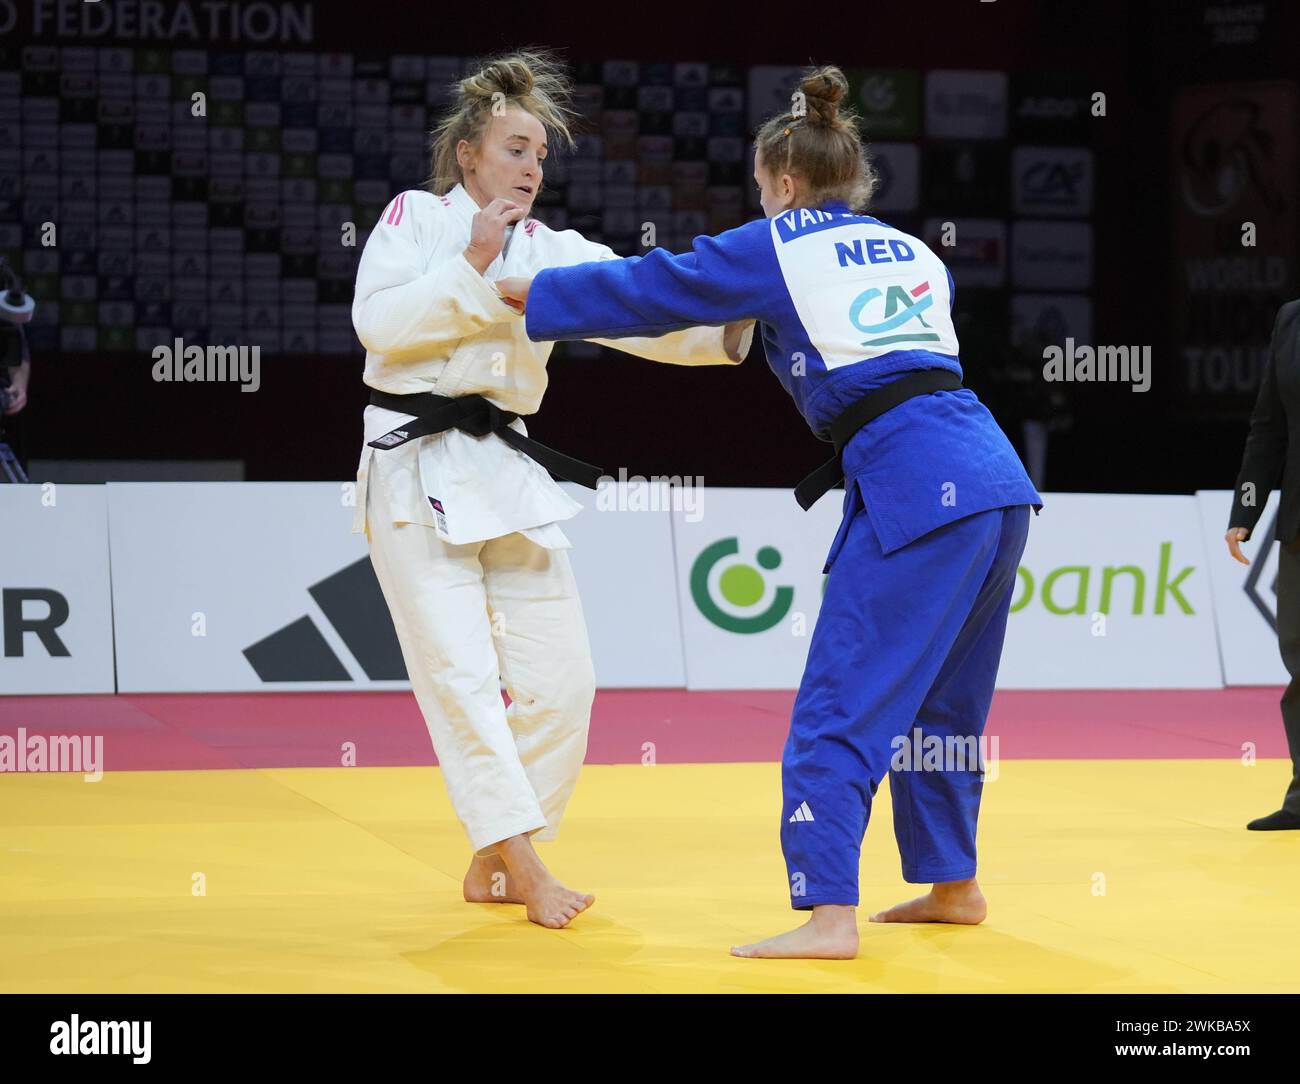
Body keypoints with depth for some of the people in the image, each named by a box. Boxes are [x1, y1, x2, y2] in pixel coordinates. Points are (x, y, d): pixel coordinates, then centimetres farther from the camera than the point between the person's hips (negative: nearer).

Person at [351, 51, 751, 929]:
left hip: (508, 475, 5)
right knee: (460, 672, -13)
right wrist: (470, 266, -16)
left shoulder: (553, 254, 10)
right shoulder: (414, 218, 2)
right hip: (416, 471, -5)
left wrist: (726, 331, -19)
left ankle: (490, 866, 14)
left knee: (558, 677, 1)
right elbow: (378, 321, -12)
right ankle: (526, 866, -14)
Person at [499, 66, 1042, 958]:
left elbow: (648, 289, 9)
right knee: (940, 700, 21)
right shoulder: (915, 252, 23)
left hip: (915, 485, -8)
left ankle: (828, 915, -13)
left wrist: (515, 290, 18)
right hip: (996, 478, 8)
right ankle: (953, 884, 29)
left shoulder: (777, 248, 5)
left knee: (840, 708, -6)